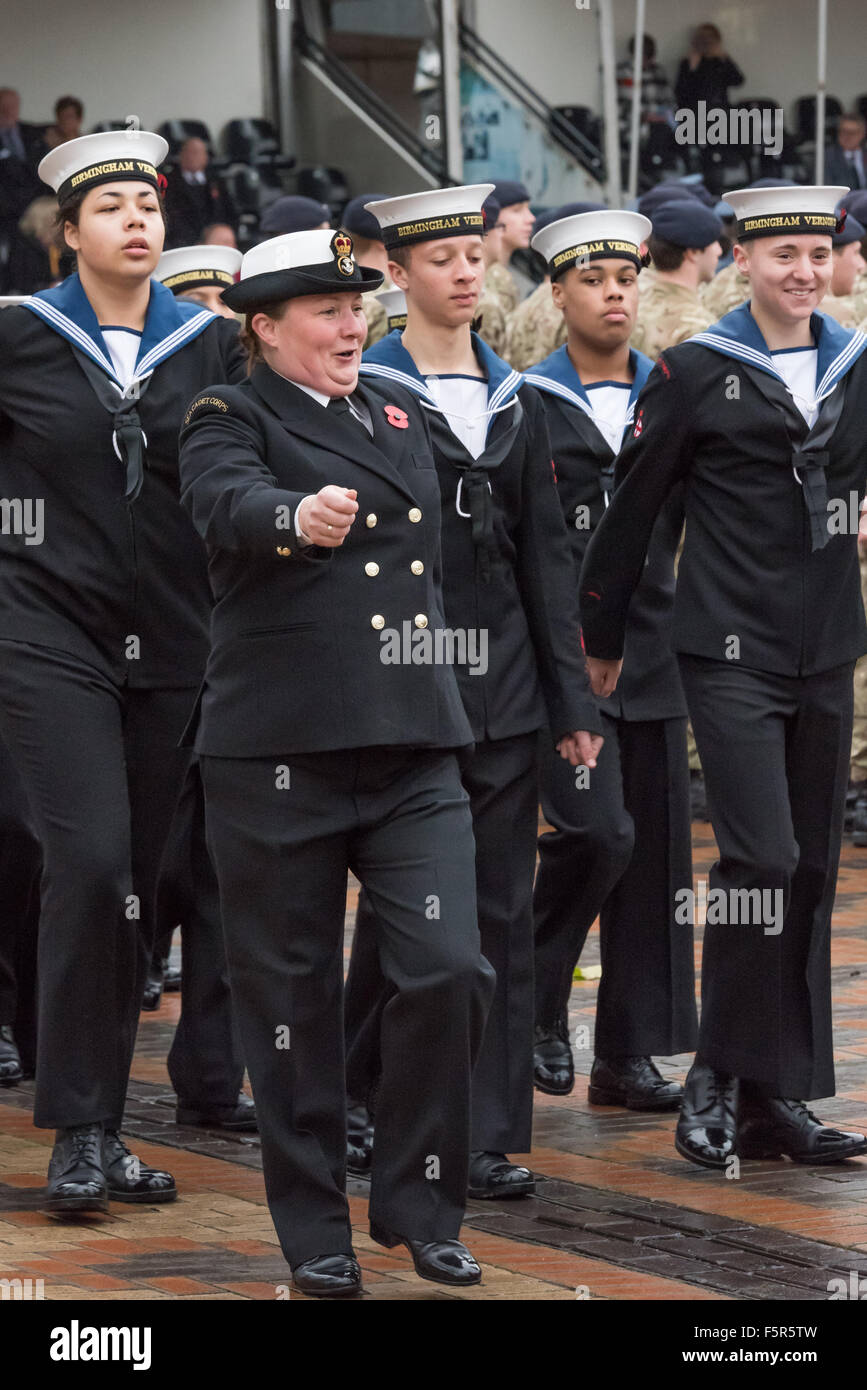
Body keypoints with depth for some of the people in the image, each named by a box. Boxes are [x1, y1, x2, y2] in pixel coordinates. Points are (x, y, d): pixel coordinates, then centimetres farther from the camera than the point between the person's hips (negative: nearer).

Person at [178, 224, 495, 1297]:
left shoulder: (401, 415, 16)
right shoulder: (230, 421, -2)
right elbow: (228, 505, -26)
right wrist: (298, 517, -46)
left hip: (412, 745, 4)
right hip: (278, 752, -4)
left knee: (449, 971, -7)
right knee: (293, 993, 3)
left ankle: (419, 1206, 8)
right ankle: (314, 1229, 15)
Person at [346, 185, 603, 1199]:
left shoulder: (514, 400, 12)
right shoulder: (364, 393, -3)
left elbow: (546, 555, 12)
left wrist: (571, 698, 7)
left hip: (504, 687, 4)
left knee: (501, 912, 3)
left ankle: (490, 1134, 7)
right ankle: (364, 1102, 20)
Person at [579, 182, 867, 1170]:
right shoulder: (697, 371, -5)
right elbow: (633, 503, 1)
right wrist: (600, 635, 6)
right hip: (730, 651, -5)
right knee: (762, 860, -15)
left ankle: (780, 1096, 14)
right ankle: (721, 1081, -2)